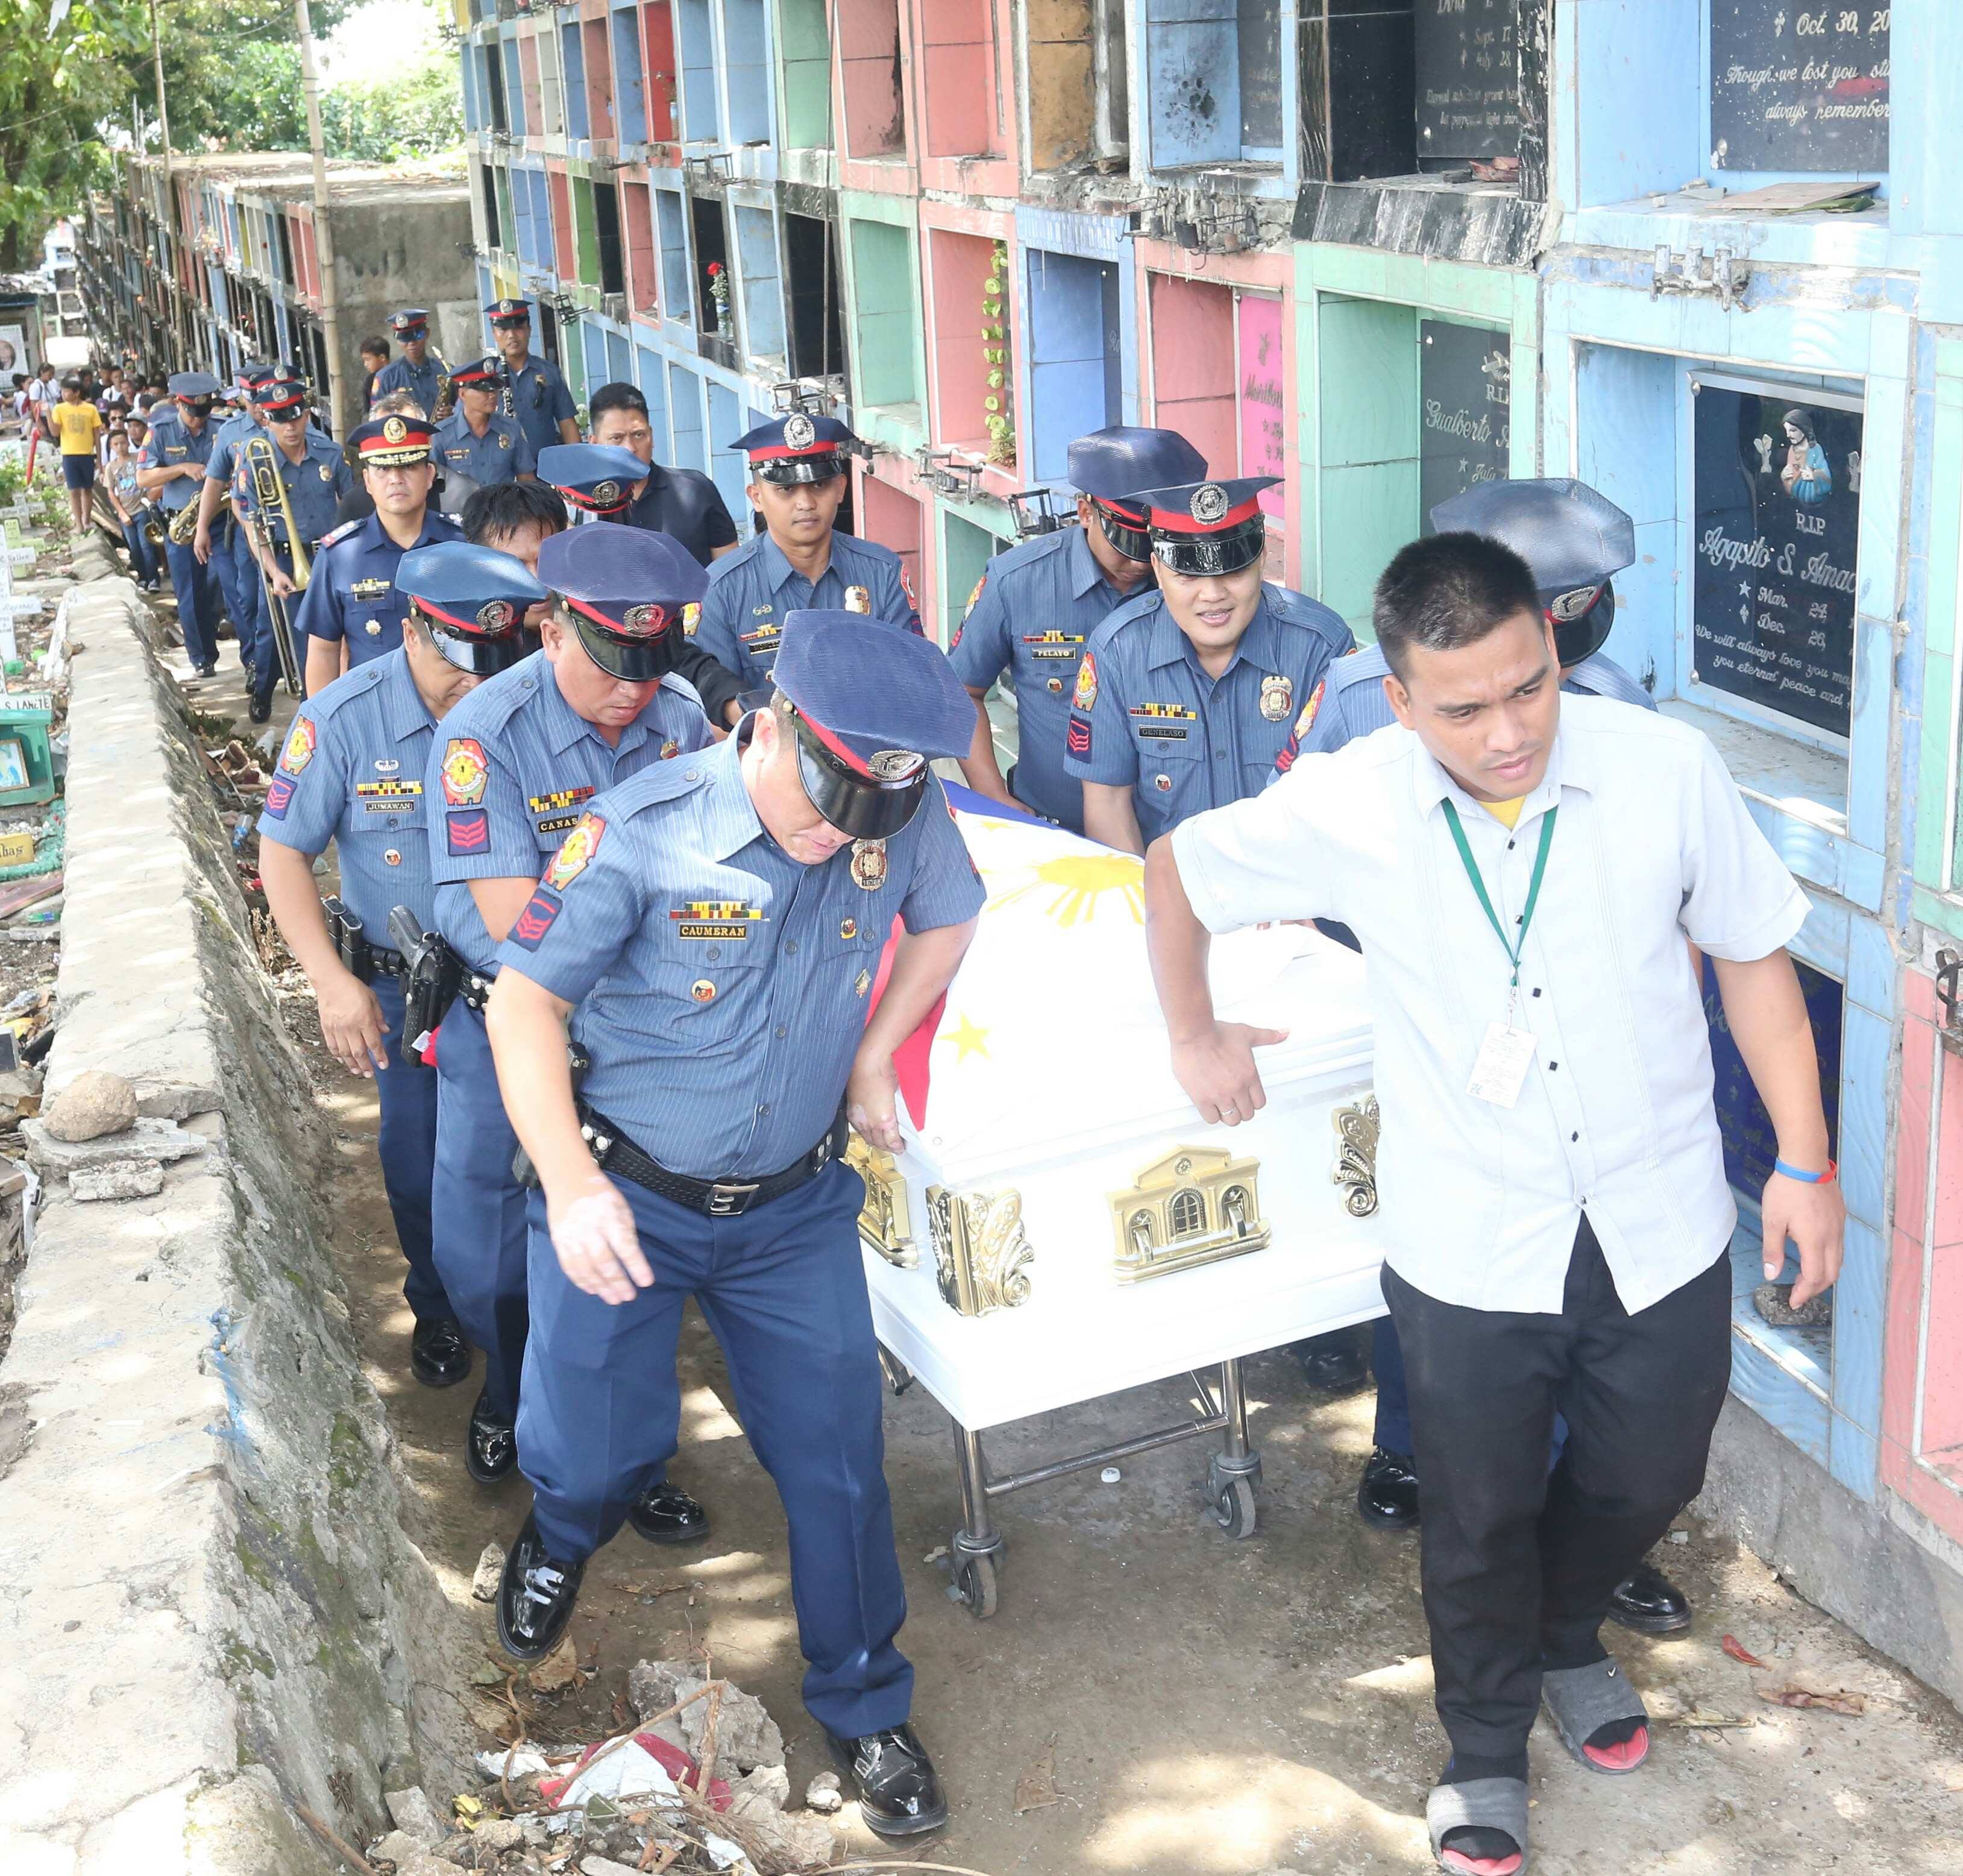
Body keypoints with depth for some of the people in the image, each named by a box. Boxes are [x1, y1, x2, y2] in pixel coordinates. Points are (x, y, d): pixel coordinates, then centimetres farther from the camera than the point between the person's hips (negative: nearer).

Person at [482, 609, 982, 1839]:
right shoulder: (643, 831, -23)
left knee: (838, 1462, 5)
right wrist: (571, 1179, -28)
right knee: (592, 1448, 6)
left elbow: (948, 920, 9)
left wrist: (876, 1054, 2)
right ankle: (563, 1538, 47)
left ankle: (867, 1711, 29)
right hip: (627, 1199, -2)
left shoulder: (907, 815, -13)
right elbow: (526, 999, -17)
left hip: (795, 1209, 2)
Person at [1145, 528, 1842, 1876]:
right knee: (1483, 1514, 16)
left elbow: (1752, 955, -3)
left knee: (1649, 1477, 22)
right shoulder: (1346, 810, -18)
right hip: (1472, 1247, -1)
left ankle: (1567, 1637, 55)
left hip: (1662, 1229, 2)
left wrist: (1805, 1160, -2)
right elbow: (1177, 872, 1)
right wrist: (1195, 1037, 11)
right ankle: (1488, 1750, 44)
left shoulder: (1667, 769, -17)